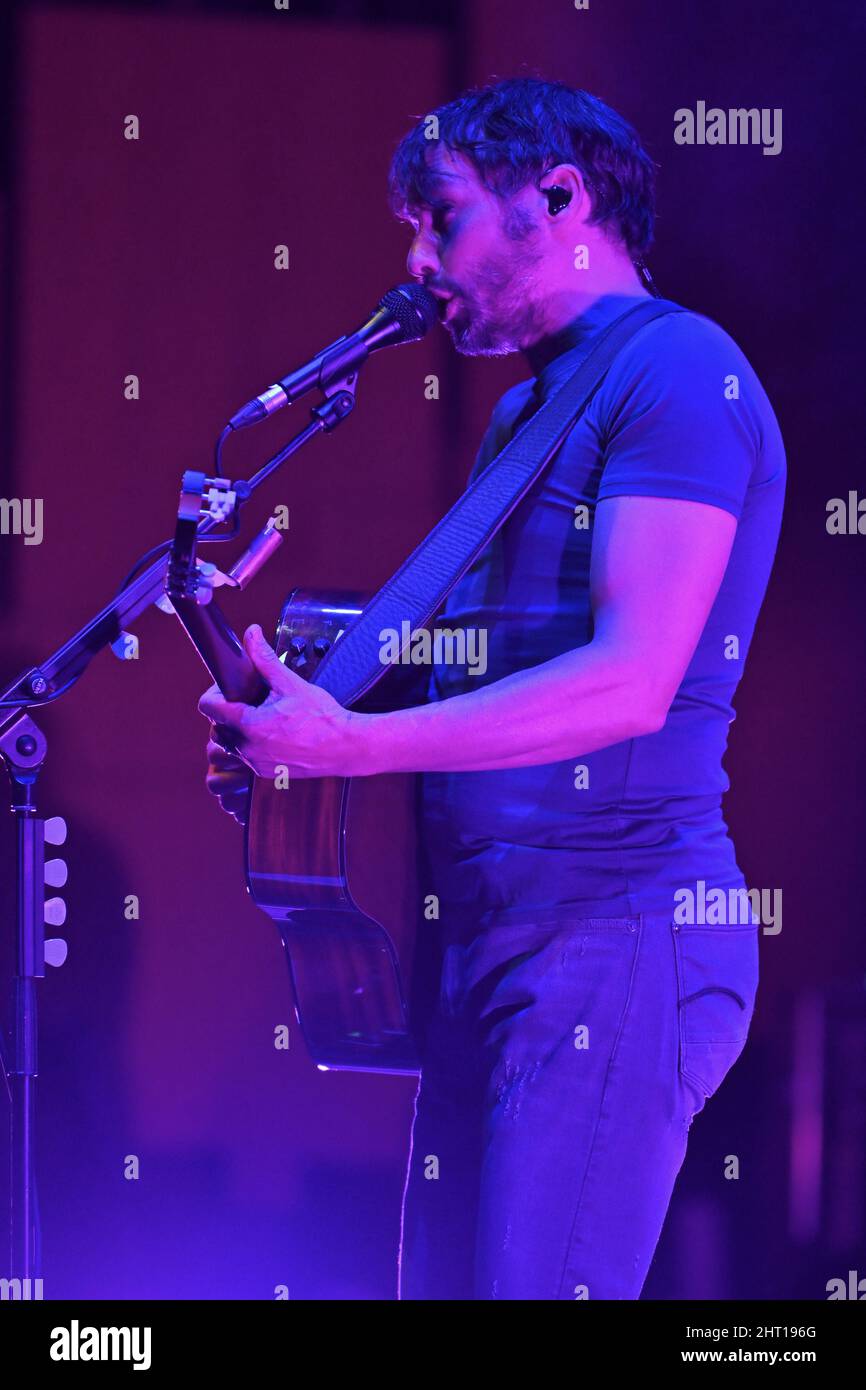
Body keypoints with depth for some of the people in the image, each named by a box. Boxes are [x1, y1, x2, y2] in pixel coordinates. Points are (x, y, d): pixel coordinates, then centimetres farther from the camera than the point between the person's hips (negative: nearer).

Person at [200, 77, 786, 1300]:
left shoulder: (676, 367, -9)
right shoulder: (530, 411, 22)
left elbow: (632, 681, -20)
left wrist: (355, 747, -22)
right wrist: (300, 719, 8)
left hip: (617, 933, -10)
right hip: (495, 929, 10)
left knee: (535, 1284, -13)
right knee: (444, 1284, 10)